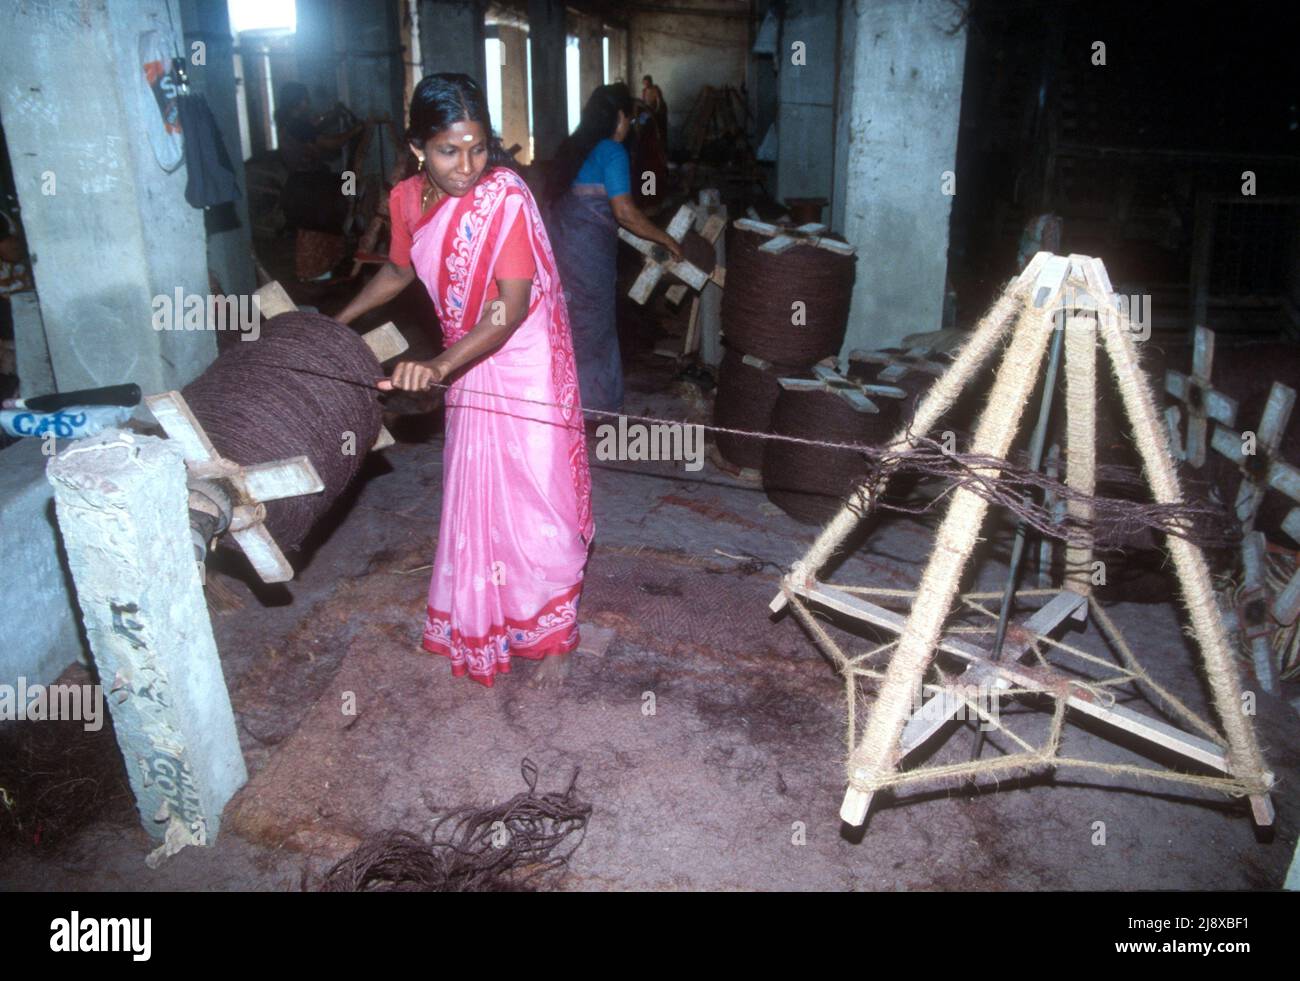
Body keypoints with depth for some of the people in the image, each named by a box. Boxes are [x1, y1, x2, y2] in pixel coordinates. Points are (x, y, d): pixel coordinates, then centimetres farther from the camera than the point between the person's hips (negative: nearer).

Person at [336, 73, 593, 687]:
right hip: (466, 364, 6)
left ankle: (540, 619, 25)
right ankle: (480, 620, 36)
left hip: (521, 362, -6)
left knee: (528, 492, 2)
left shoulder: (505, 196, -22)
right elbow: (399, 270, 17)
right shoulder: (407, 199, -3)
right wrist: (337, 321, 19)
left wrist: (440, 366, -41)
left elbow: (513, 304, -30)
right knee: (475, 493, 17)